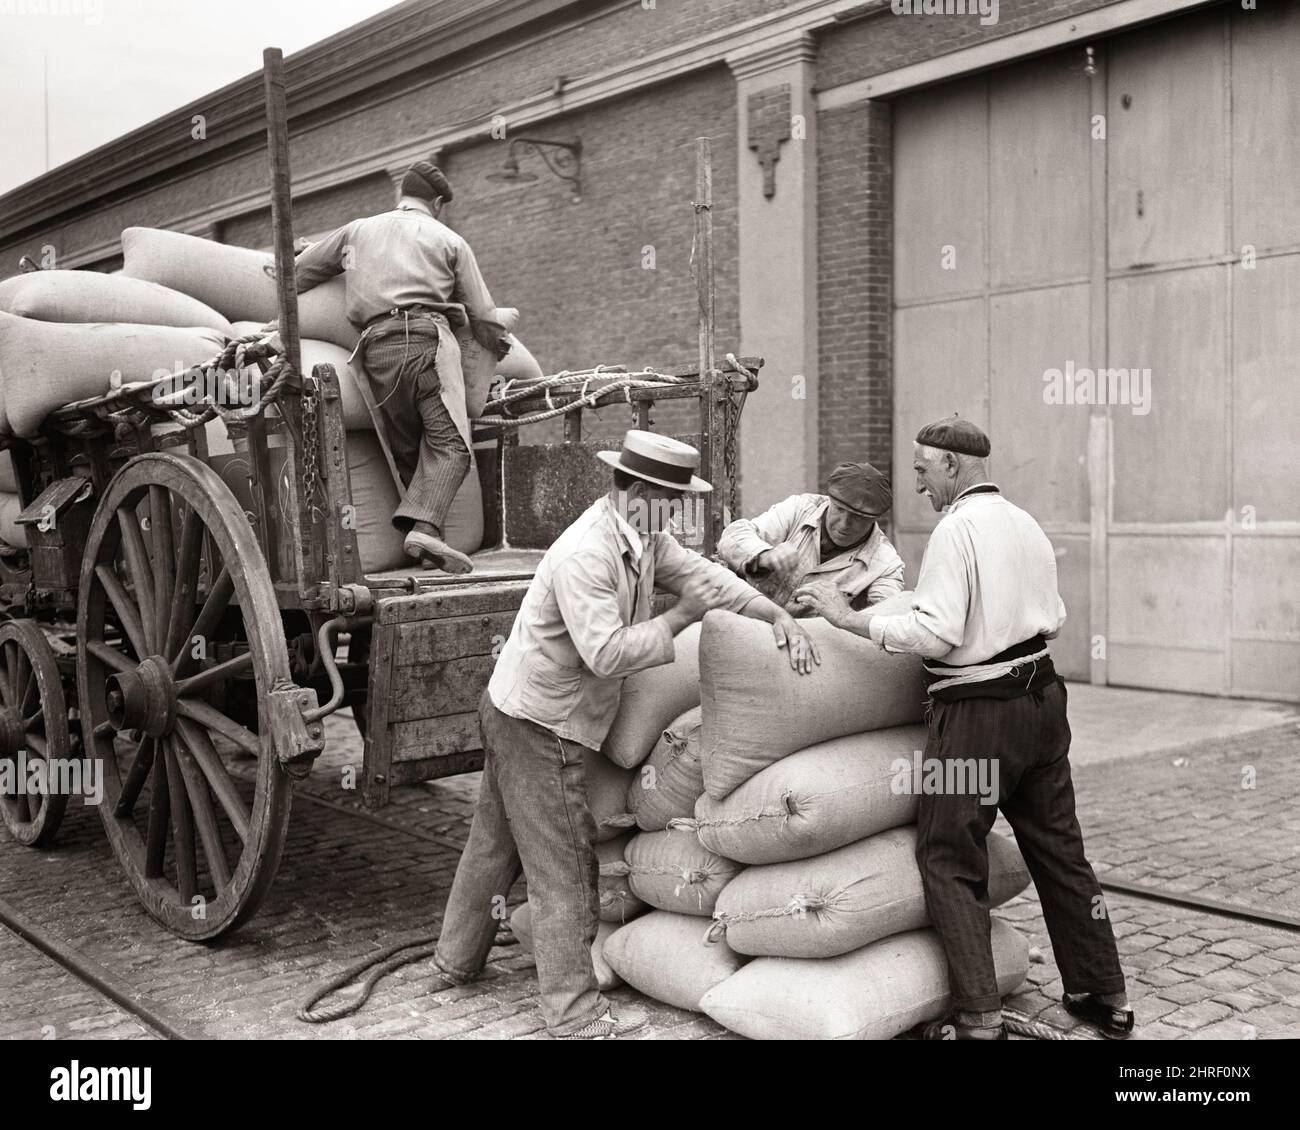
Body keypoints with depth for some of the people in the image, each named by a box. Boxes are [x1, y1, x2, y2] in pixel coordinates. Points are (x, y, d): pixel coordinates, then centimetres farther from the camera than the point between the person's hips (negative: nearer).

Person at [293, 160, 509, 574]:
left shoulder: (356, 231, 28)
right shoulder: (449, 240, 19)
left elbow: (297, 274, 32)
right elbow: (482, 316, 16)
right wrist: (502, 352, 32)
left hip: (376, 346, 4)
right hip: (427, 337, -4)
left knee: (407, 450, 9)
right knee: (450, 441, -14)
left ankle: (415, 525, -3)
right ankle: (425, 526, -33)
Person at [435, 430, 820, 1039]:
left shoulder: (641, 537, 1)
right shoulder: (585, 555, -28)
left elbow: (700, 572, 4)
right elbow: (607, 653, -32)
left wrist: (778, 616, -7)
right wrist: (681, 616, -24)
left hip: (513, 713, 10)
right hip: (539, 723, -10)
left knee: (496, 839, 22)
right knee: (562, 867, -2)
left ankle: (458, 958, 40)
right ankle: (576, 1016, 7)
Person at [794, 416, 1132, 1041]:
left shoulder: (956, 528, -15)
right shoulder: (1028, 525, 11)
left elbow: (936, 632, -22)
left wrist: (849, 617, -17)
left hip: (977, 711, -8)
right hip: (1042, 697, 8)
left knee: (949, 859, 2)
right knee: (1059, 849, 17)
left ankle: (978, 1017, 1)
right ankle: (1103, 995, 26)